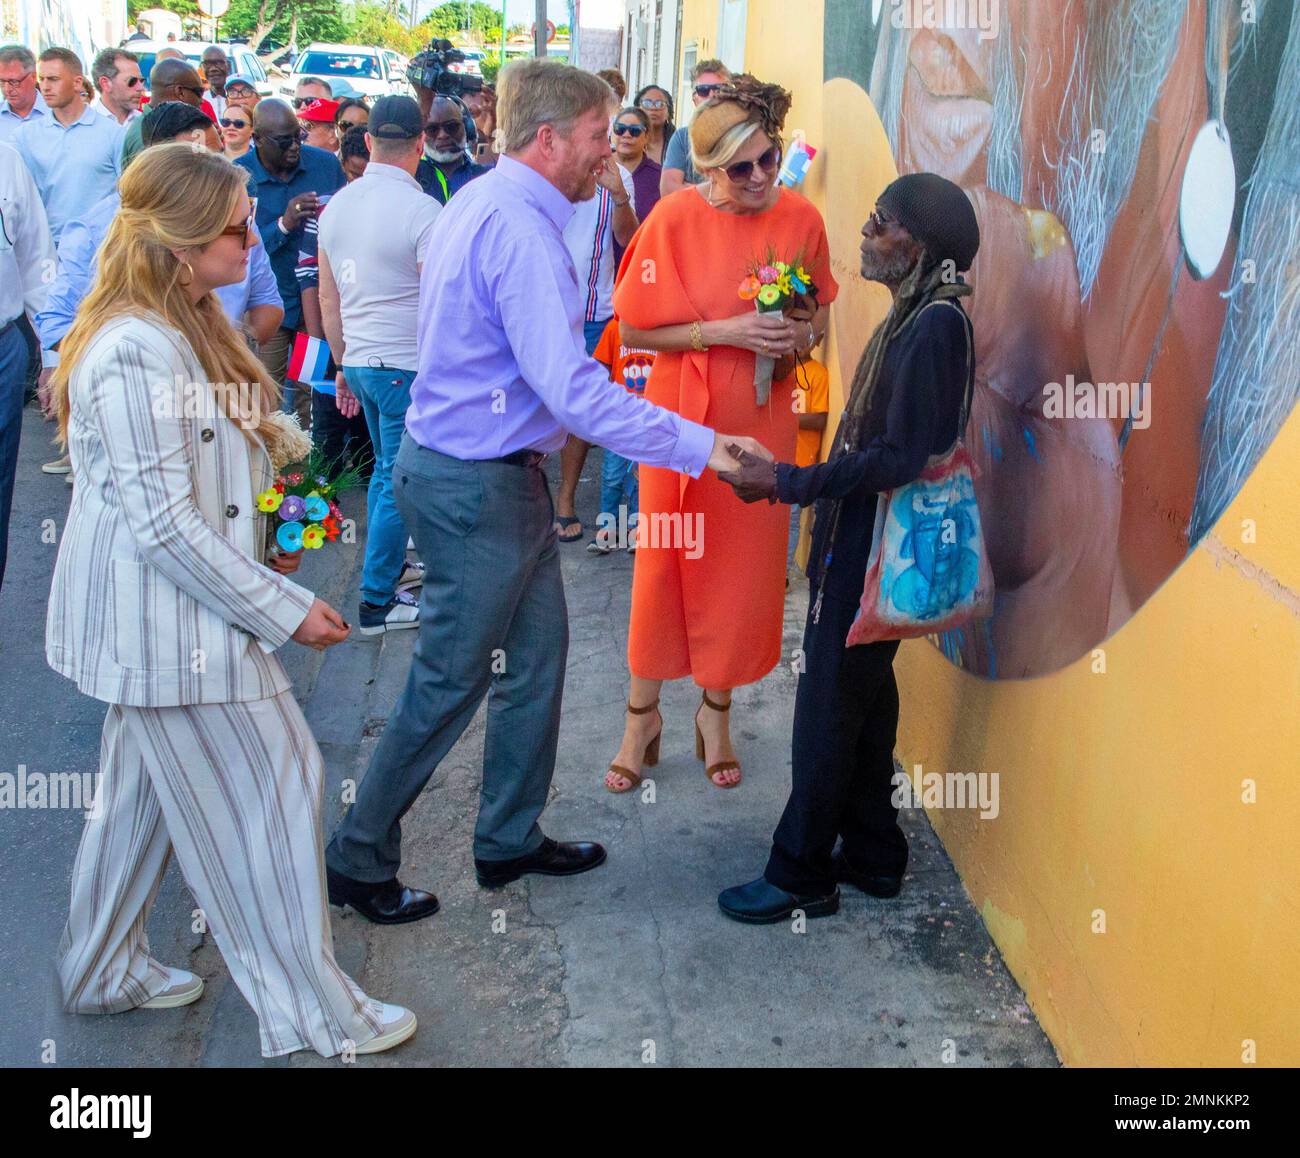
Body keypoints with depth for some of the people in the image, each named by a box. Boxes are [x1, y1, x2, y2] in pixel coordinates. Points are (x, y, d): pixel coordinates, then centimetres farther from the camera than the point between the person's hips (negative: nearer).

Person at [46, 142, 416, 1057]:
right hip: (169, 618, -10)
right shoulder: (138, 353, -24)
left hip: (160, 615, 10)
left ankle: (102, 970, 37)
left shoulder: (181, 329, 9)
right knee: (270, 792, -1)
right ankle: (313, 1013, 12)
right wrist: (285, 610, -21)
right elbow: (163, 523, -25)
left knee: (143, 790, 20)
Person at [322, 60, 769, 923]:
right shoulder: (518, 230, -22)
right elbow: (573, 391, -28)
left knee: (537, 655, 17)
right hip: (476, 487, -10)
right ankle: (359, 861, 18)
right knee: (450, 684, 2)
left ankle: (511, 840, 31)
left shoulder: (481, 203, 11)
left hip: (502, 474, 10)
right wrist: (702, 447, -23)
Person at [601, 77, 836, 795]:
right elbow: (635, 330, -8)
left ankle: (716, 708, 29)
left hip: (762, 421, 3)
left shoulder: (802, 219, -2)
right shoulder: (677, 217, -11)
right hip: (683, 418, -2)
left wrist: (802, 336, -10)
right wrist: (723, 332, -19)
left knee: (746, 566, 9)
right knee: (666, 561, 5)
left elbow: (820, 310, 14)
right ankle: (643, 711, 23)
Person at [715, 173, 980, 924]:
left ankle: (801, 877, 14)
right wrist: (792, 482, 14)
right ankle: (872, 854, 32)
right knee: (864, 697, 18)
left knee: (830, 707, 0)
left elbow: (901, 458, -25)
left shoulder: (935, 327, -21)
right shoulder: (913, 316, 9)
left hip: (876, 550, -10)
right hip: (861, 538, 10)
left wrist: (785, 482, -22)